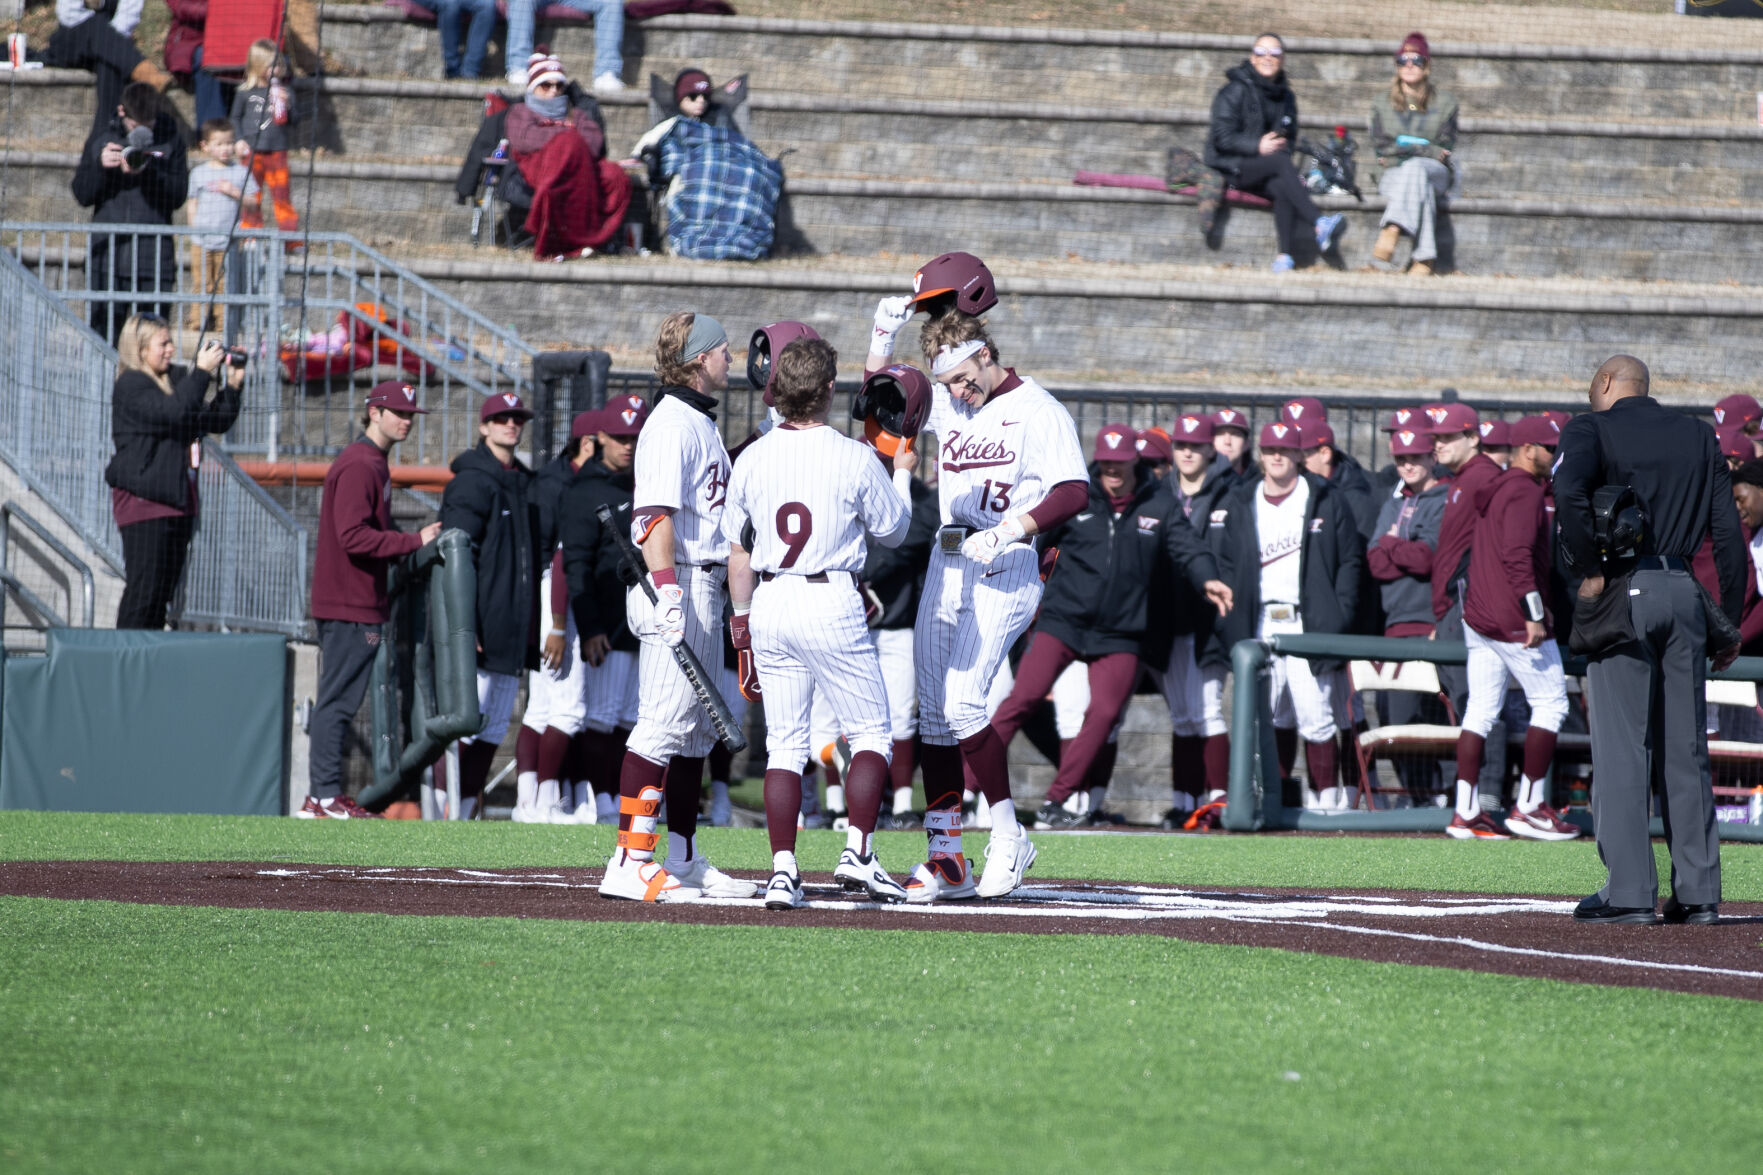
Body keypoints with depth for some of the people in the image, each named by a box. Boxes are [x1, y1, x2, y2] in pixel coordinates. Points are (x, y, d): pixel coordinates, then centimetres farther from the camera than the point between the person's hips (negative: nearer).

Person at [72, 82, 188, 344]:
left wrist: (147, 171, -15)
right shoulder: (100, 141, 10)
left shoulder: (170, 142, 8)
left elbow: (178, 196, 0)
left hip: (154, 257, -1)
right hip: (107, 251, 1)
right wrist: (101, 166, -10)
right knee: (103, 335, -3)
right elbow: (82, 195, 7)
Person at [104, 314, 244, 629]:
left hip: (178, 499, 9)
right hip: (144, 498, -9)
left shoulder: (175, 380, 16)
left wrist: (231, 386, 5)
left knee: (164, 590, 8)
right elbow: (175, 413, -24)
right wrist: (202, 372, -20)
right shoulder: (131, 386, -9)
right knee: (144, 589, -11)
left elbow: (217, 421, 19)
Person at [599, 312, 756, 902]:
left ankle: (685, 860, 19)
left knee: (697, 726, 14)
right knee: (664, 722, -13)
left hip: (705, 586, 11)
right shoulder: (672, 424, -13)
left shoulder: (700, 424, 19)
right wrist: (669, 594, -27)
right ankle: (630, 862, -15)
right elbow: (657, 514, -21)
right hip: (678, 588, -11)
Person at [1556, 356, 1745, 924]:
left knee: (1621, 745, -4)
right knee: (1686, 748, 9)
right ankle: (1698, 892, 8)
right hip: (1684, 594, 5)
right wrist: (1730, 621, 12)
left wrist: (1590, 571, -13)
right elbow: (1728, 530, 10)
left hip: (1622, 594, -5)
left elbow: (1569, 493, -21)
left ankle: (1629, 891, -8)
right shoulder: (1698, 435, 15)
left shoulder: (1591, 430, 1)